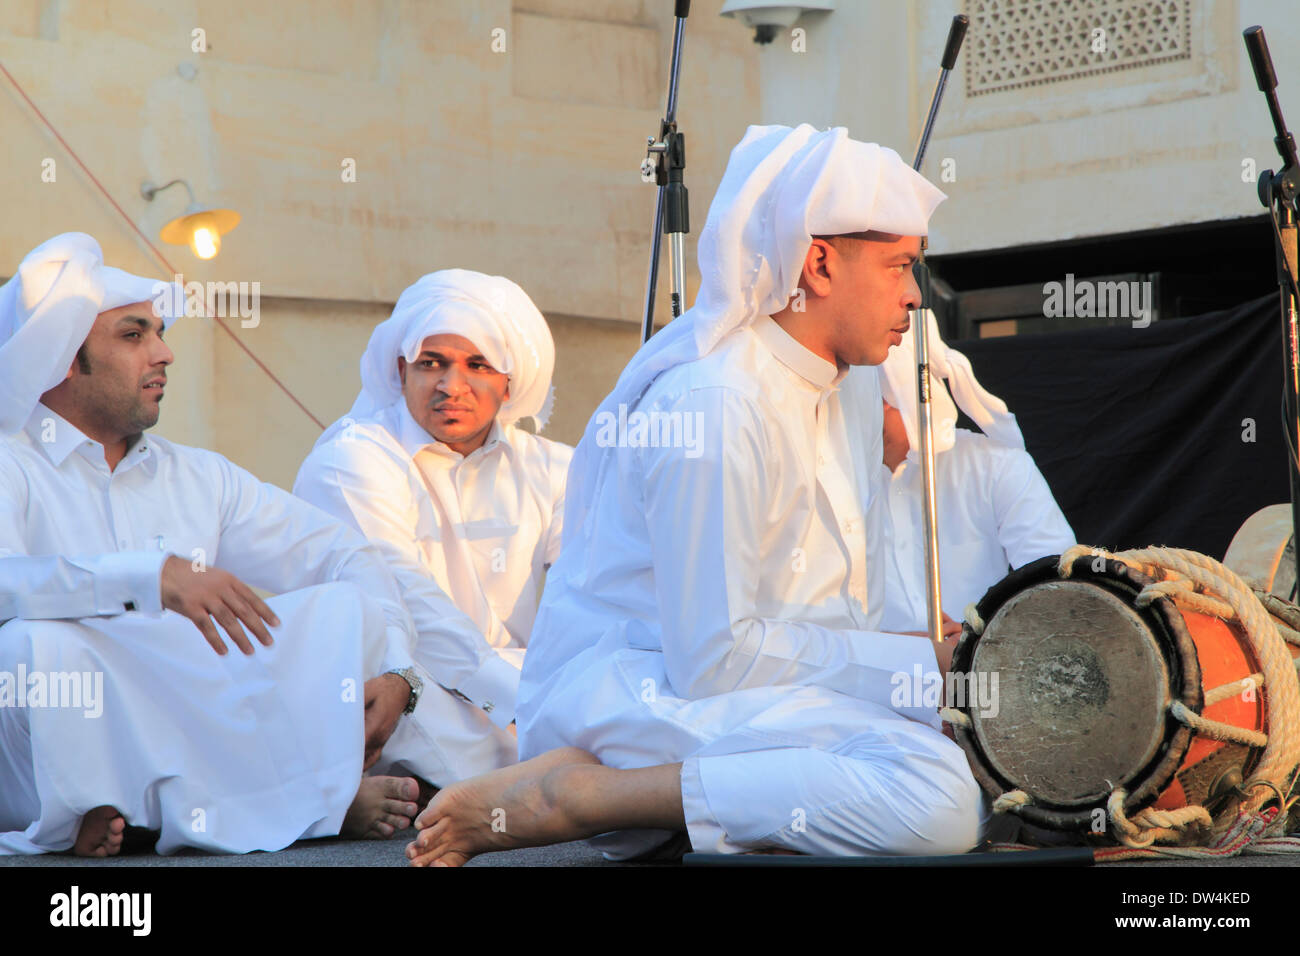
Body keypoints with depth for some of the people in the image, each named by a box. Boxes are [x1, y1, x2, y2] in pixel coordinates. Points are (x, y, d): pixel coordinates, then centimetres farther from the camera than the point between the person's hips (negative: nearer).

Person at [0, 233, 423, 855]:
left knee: (347, 608, -5)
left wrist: (391, 666, -6)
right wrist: (151, 577, -37)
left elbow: (345, 556, 13)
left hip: (190, 739, 5)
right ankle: (301, 796, -22)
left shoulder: (198, 477, 18)